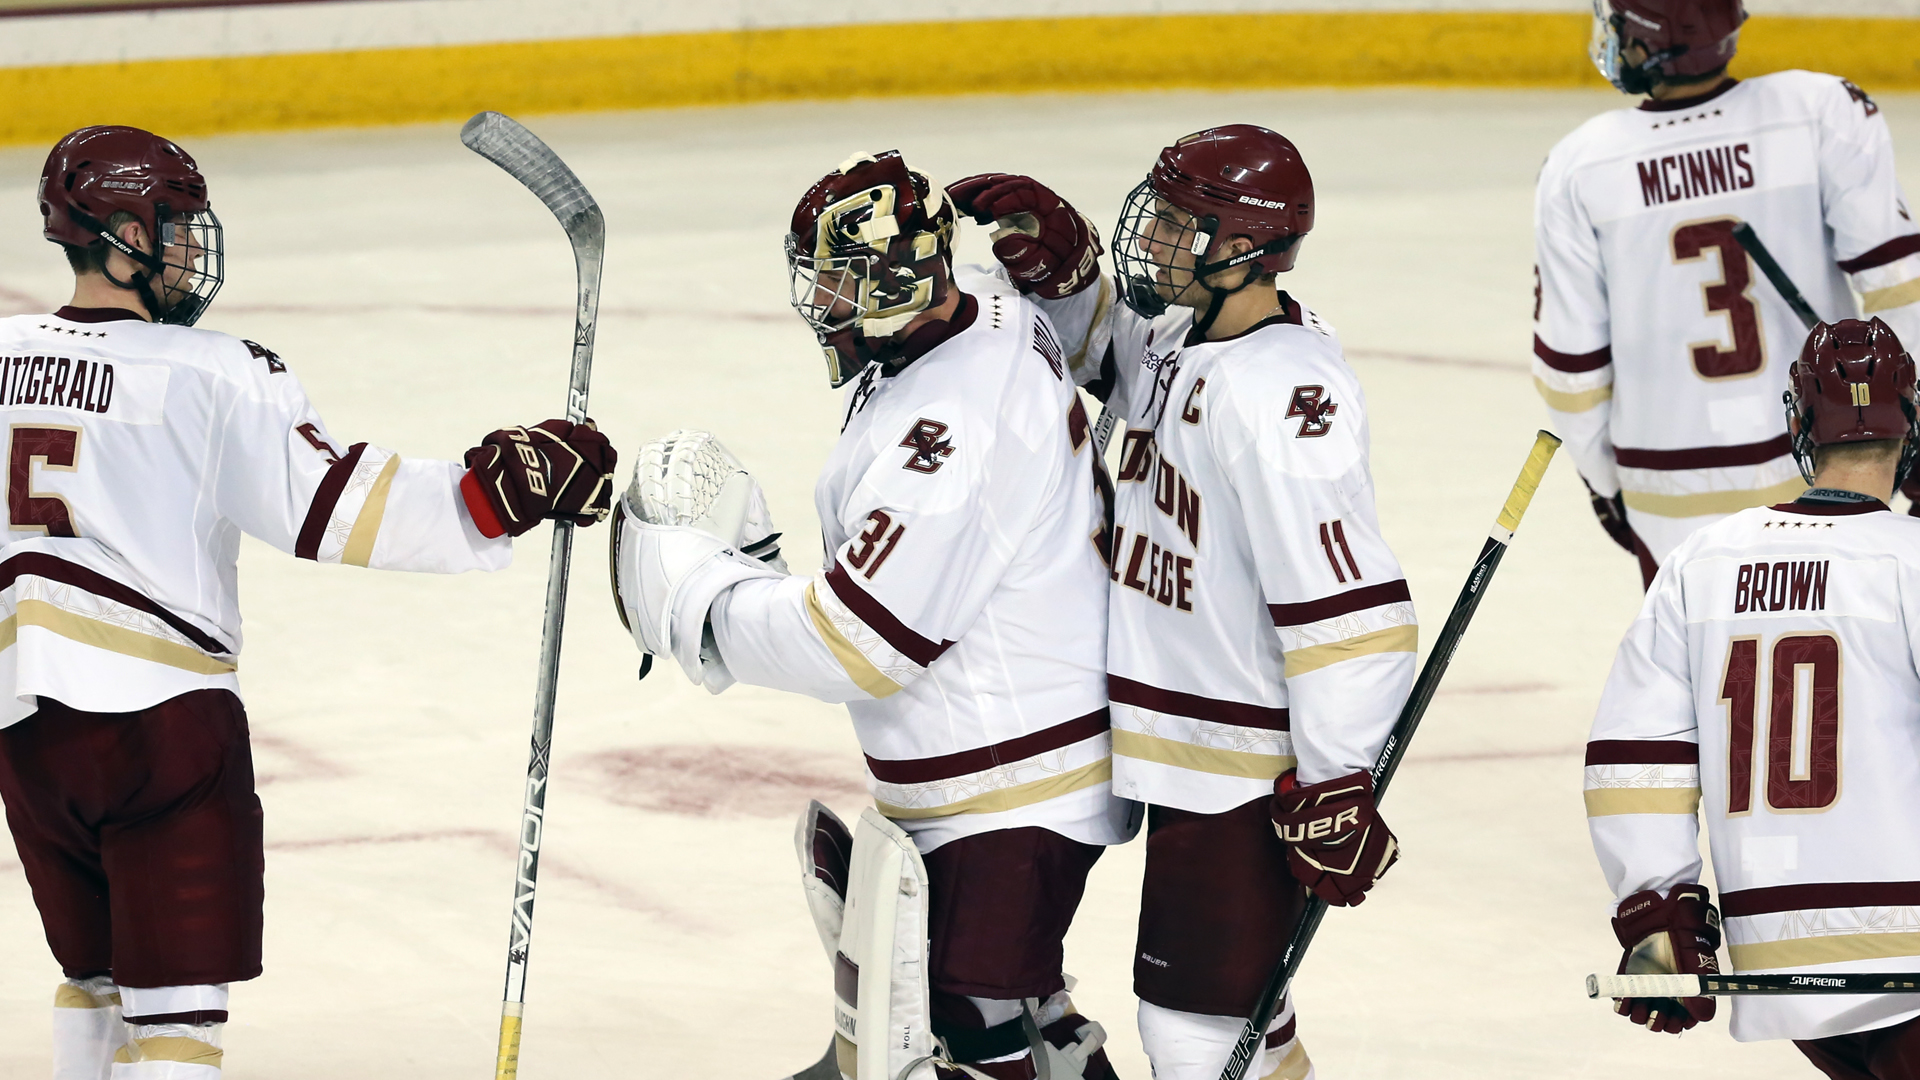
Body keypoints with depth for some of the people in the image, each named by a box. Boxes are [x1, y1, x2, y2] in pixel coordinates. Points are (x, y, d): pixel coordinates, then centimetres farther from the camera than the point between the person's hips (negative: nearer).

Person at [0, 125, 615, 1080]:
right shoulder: (208, 376, -11)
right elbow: (334, 507, -16)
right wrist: (493, 495, -14)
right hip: (161, 713, -6)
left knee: (95, 969, 22)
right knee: (176, 993, -5)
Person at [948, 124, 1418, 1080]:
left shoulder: (1279, 400, -26)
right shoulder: (1181, 337, 4)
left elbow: (1349, 609, -27)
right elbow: (1098, 336, 26)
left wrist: (1333, 791, -25)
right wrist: (1052, 256, 4)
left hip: (1247, 778, -10)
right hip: (1190, 753, 10)